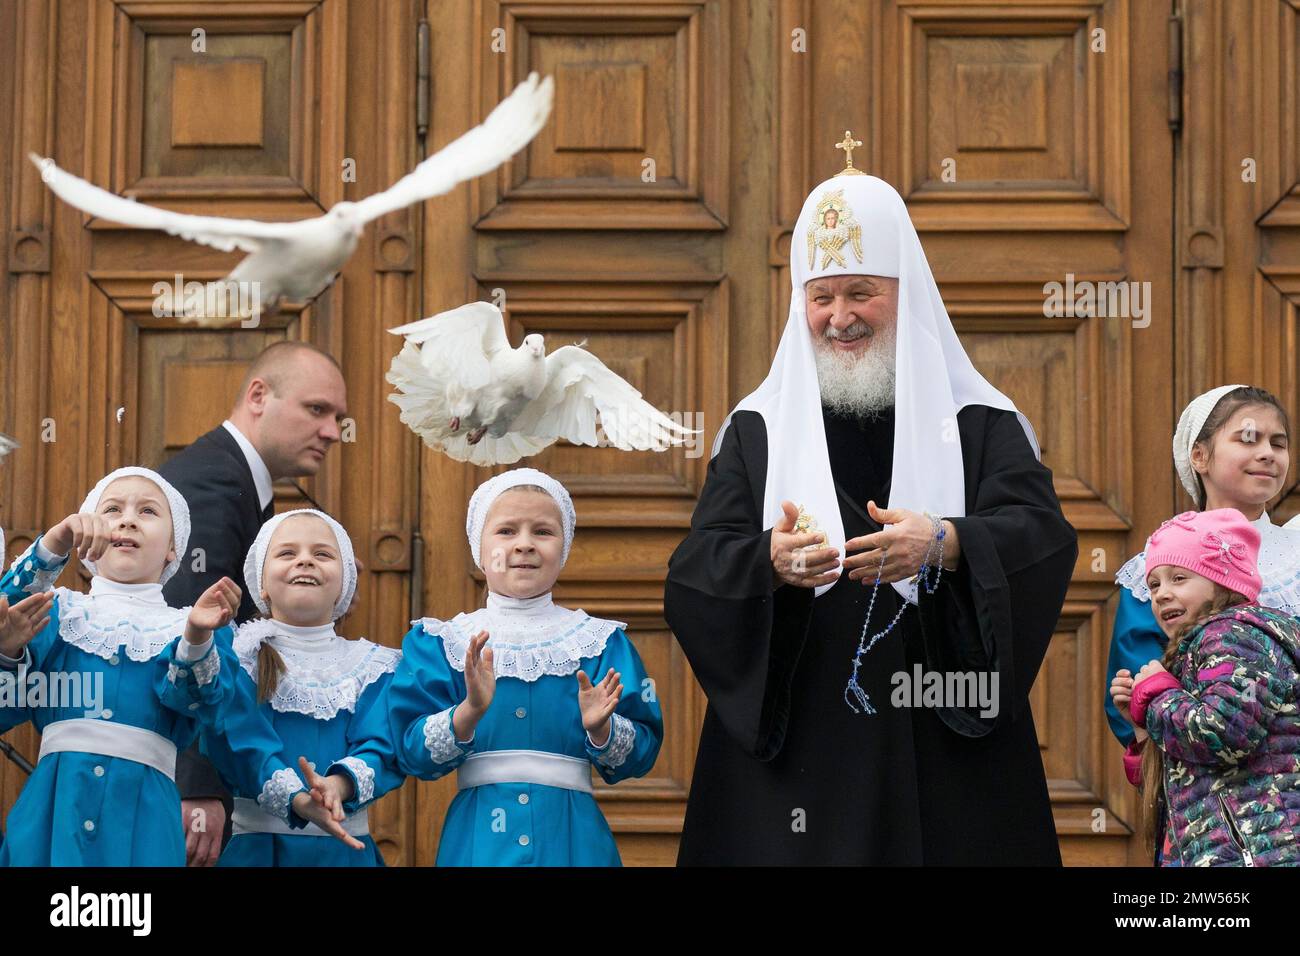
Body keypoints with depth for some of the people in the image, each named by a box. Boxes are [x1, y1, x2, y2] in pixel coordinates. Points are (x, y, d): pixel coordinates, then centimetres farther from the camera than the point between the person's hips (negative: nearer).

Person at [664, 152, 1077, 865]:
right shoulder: (756, 430, 8)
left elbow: (1045, 538, -8)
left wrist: (945, 545, -28)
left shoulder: (981, 423, 6)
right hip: (792, 745, 1)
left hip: (946, 748, 0)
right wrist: (768, 561, -25)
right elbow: (695, 571, -2)